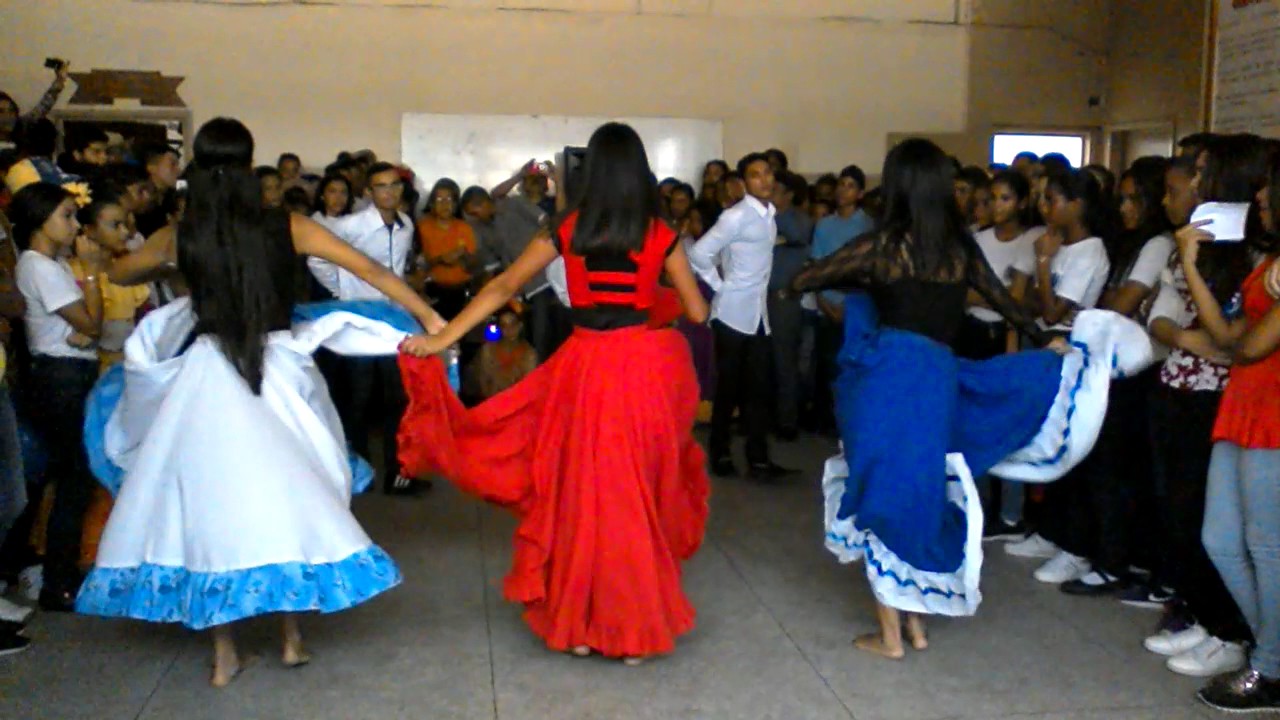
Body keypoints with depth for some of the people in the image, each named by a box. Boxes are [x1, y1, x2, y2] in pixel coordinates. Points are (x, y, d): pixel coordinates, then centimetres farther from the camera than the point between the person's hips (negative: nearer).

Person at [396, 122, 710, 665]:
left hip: (583, 367, 0)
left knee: (580, 494, 12)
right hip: (643, 367, 0)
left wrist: (442, 338, 2)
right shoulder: (659, 234, -1)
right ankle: (635, 624, 20)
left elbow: (503, 288, -1)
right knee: (637, 495, 12)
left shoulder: (566, 230, 0)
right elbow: (697, 312, 3)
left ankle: (578, 621, 20)